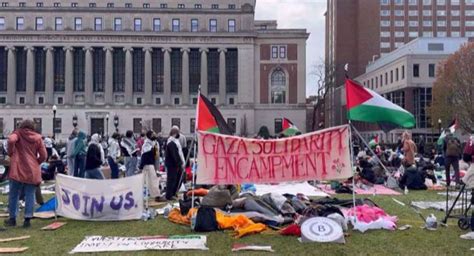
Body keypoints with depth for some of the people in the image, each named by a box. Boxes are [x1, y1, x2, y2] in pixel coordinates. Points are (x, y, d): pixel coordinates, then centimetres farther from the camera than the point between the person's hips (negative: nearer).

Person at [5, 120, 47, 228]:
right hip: (32, 171, 2)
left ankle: (12, 218, 16)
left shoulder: (18, 133, 2)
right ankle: (27, 219, 3)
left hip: (18, 170, -2)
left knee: (14, 195, 10)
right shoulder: (38, 137, 7)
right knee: (30, 196, 6)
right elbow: (44, 155, 4)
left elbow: (11, 140, -22)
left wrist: (11, 153, -6)